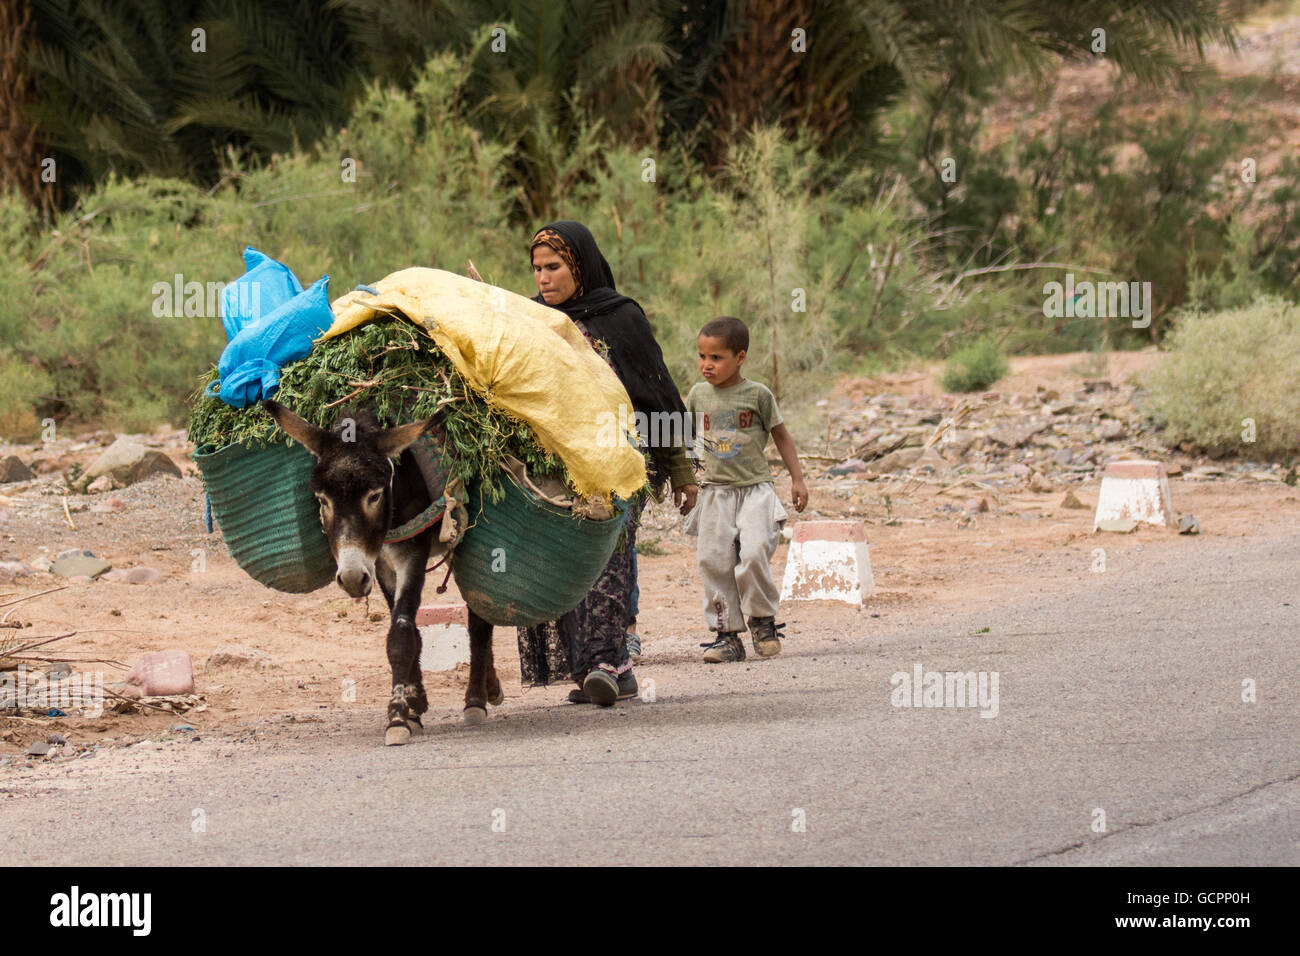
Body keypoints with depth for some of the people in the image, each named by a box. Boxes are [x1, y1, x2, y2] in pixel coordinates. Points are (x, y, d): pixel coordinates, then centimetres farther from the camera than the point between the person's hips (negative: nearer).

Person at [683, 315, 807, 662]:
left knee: (754, 554, -17)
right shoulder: (698, 395, 5)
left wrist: (797, 479, 4)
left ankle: (763, 620, 5)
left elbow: (781, 435, 6)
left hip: (755, 488, -3)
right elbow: (686, 434, 19)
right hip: (715, 490, 3)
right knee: (714, 562, -4)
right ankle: (727, 633, 3)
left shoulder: (757, 395, -3)